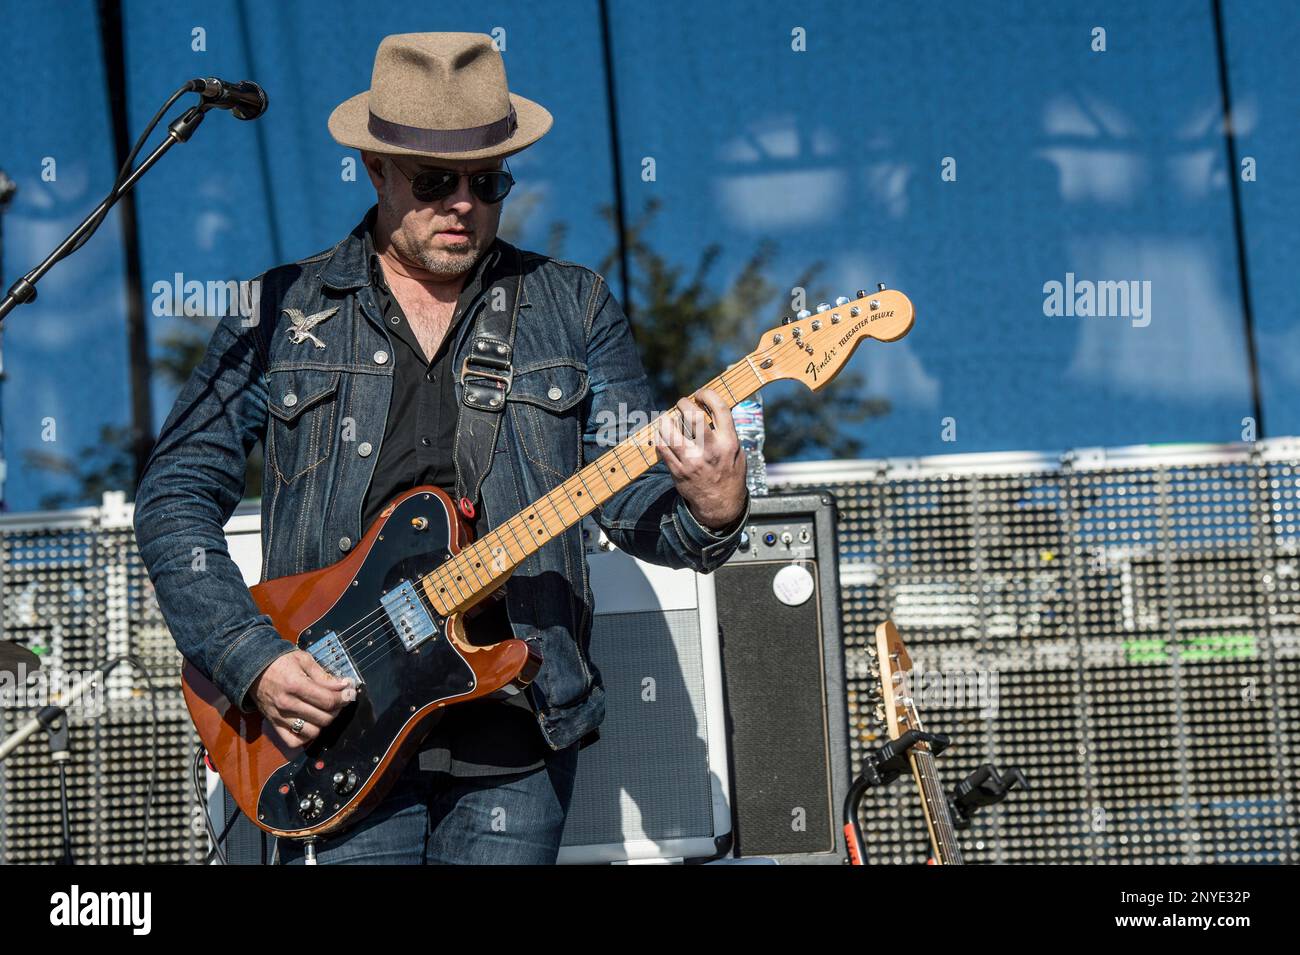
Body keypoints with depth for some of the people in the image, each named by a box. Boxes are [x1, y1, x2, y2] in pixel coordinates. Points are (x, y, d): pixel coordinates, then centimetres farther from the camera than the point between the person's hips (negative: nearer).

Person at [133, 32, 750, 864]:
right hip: (336, 739, -1)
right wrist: (250, 659, -8)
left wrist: (710, 513, -21)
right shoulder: (281, 312, 4)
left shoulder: (572, 309, 8)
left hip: (517, 736, 1)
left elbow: (633, 495, 2)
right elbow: (174, 497, 4)